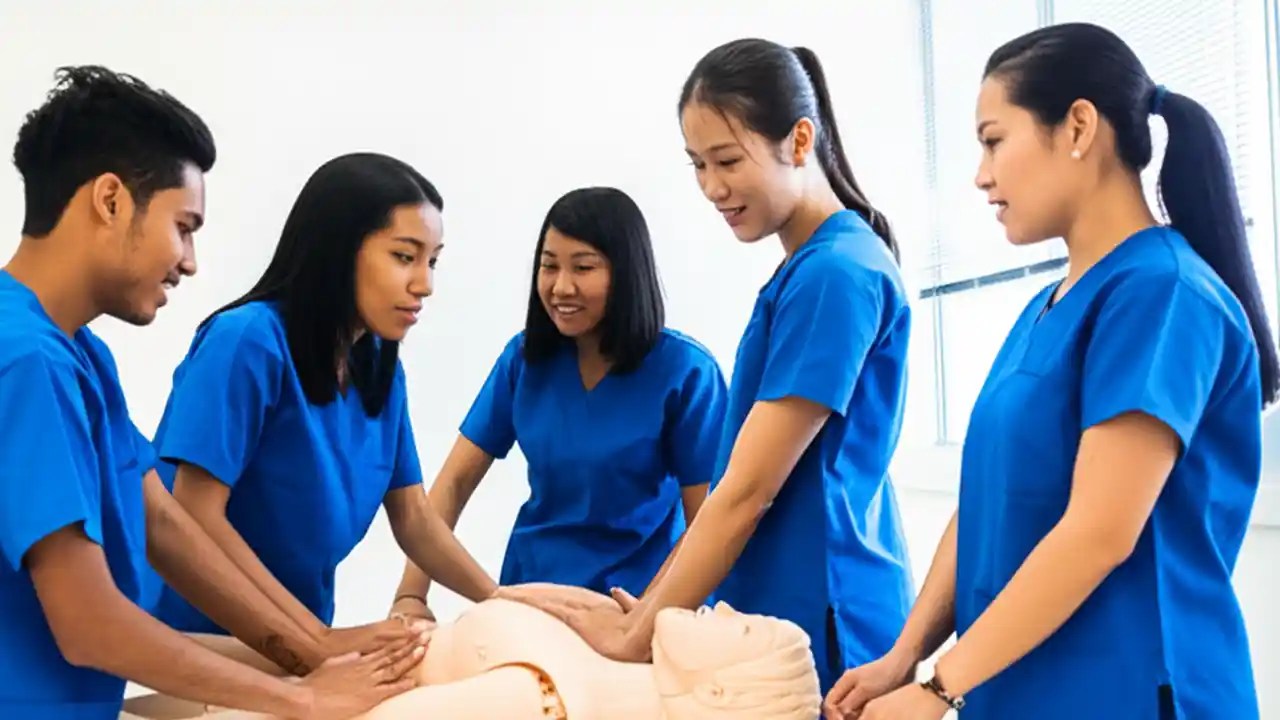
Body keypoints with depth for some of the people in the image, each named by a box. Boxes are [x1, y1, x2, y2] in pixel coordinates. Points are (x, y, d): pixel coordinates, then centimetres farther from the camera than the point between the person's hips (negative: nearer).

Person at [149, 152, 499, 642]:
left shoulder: (381, 368, 0)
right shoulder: (249, 340, -20)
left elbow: (414, 519, 5)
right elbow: (198, 519, -22)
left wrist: (501, 604, -8)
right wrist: (321, 640, -24)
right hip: (199, 639, -6)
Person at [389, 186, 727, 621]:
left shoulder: (684, 371, -13)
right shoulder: (525, 358, -2)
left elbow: (706, 522, -10)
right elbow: (455, 481, -3)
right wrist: (411, 595, -14)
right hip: (530, 592, 4)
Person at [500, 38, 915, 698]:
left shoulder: (835, 273, -17)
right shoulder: (806, 270, 12)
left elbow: (747, 489, -19)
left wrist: (635, 635, -13)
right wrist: (651, 608, 11)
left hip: (819, 626, -9)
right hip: (785, 620, 9)